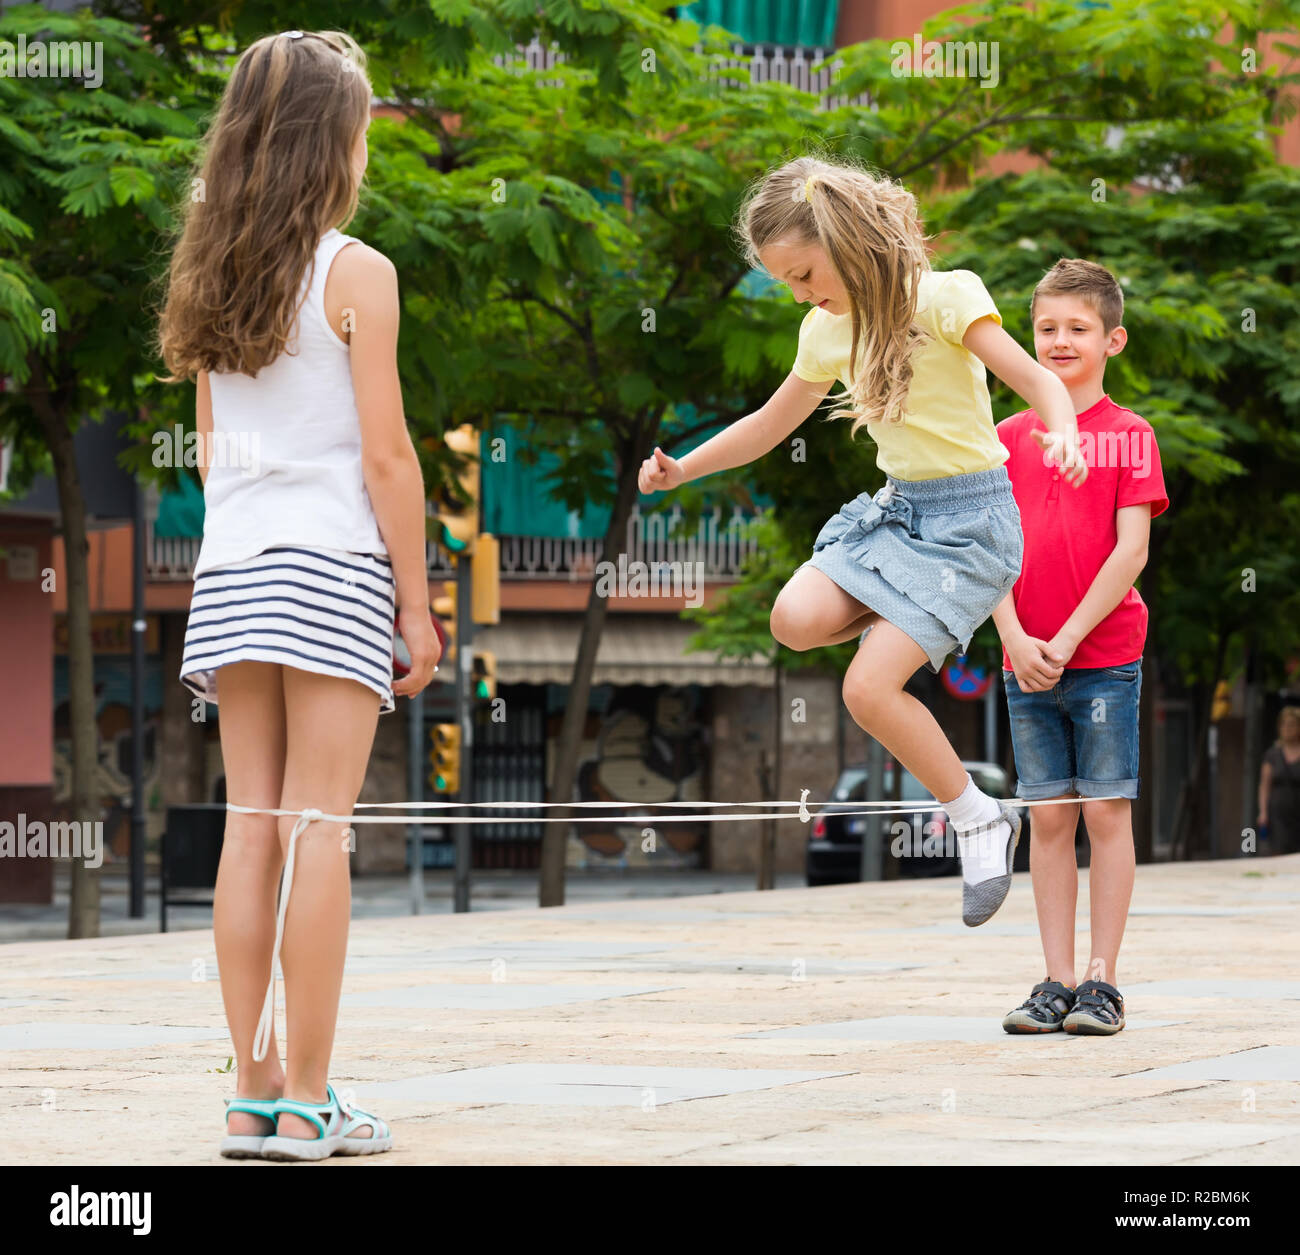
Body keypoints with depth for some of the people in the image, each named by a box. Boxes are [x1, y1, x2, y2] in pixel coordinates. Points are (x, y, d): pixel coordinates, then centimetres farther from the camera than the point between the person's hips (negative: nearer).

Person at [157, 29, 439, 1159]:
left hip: (230, 570, 5)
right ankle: (308, 1104, -4)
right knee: (318, 829, -4)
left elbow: (212, 447, 13)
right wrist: (419, 603, -3)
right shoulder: (356, 274, -6)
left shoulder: (211, 274, 10)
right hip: (333, 567, -5)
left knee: (251, 826, 6)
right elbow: (386, 454, -8)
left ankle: (256, 1094, 7)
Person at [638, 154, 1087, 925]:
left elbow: (1040, 381, -19)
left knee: (868, 689, -18)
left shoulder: (944, 298, -14)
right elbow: (771, 424, 21)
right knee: (797, 620, -22)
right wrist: (683, 470, 13)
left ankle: (982, 821, 1)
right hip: (895, 509, 6)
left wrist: (1065, 435, -40)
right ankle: (908, 622, 8)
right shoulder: (829, 331, 7)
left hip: (971, 518, -6)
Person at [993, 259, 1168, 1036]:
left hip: (1105, 657, -3)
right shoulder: (1008, 437, 9)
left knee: (1107, 812, -1)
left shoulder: (1129, 435, -1)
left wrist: (1068, 638, -13)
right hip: (1026, 660, 3)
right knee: (1049, 818, 5)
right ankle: (1057, 984, 8)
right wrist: (1016, 639, -8)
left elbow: (1131, 549, -8)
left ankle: (1103, 982, 3)